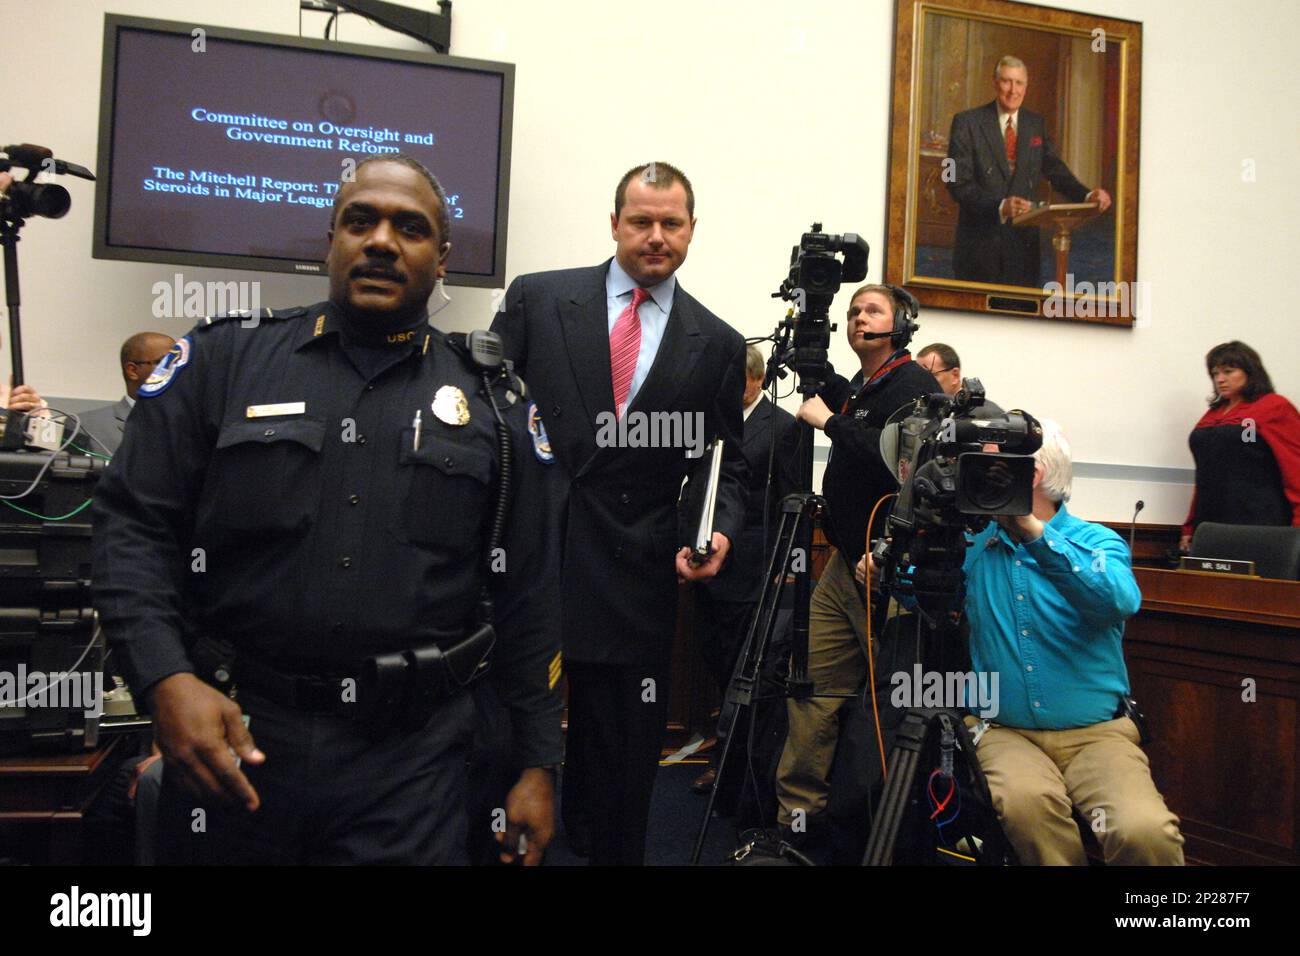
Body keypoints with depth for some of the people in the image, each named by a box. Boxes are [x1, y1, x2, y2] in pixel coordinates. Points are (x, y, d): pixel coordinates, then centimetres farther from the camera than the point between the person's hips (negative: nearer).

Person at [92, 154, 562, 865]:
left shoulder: (491, 402, 5)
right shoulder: (222, 359, 3)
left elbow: (525, 599, 6)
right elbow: (133, 525, 0)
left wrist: (538, 766, 5)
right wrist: (166, 681, -15)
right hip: (231, 737, 1)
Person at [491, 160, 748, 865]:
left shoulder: (717, 344, 7)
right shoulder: (537, 299, 4)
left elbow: (725, 467, 10)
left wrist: (720, 531, -9)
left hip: (632, 584, 1)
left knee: (622, 765, 11)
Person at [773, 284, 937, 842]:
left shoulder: (913, 387, -9)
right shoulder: (855, 390, 17)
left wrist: (830, 421, -17)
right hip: (846, 563, 9)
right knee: (810, 680, 5)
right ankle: (799, 812, 13)